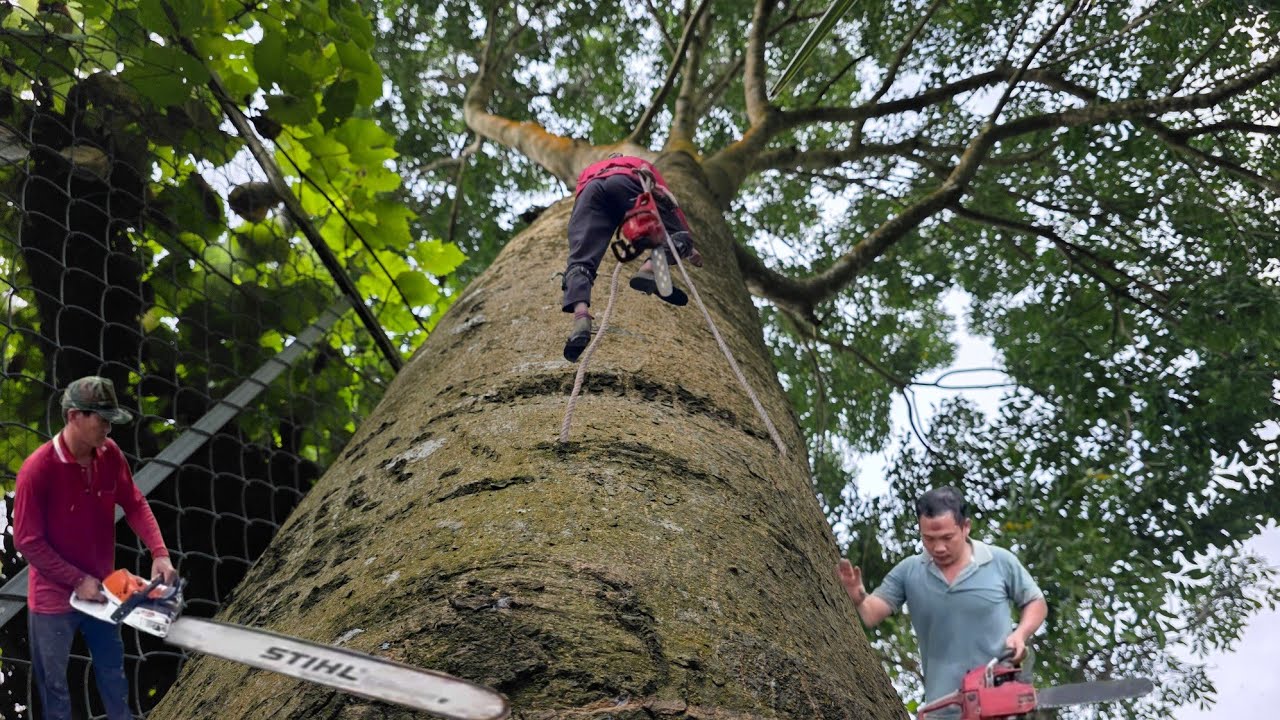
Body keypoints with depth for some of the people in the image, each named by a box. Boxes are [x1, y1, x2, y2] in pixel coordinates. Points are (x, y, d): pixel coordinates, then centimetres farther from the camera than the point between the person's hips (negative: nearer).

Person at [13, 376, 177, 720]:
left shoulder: (110, 453, -10)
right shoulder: (38, 469, -26)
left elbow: (135, 505, -1)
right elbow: (28, 542, -20)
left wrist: (159, 553, -14)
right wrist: (78, 580, -19)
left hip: (101, 589, 5)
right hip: (54, 597, -5)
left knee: (113, 669, 24)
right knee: (55, 682, 15)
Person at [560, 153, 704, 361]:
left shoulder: (588, 170, 48)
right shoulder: (642, 165, 43)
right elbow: (669, 201, 34)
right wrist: (688, 246, 34)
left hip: (589, 190, 2)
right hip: (625, 182, -2)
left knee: (580, 259, -10)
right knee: (676, 234, 3)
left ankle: (580, 317, -38)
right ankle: (650, 268, -31)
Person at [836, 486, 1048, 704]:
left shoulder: (1001, 562, -4)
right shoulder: (908, 571, -1)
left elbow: (1036, 603, 10)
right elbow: (870, 615, -4)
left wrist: (1020, 634, -10)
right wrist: (857, 598, -27)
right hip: (943, 702, 1)